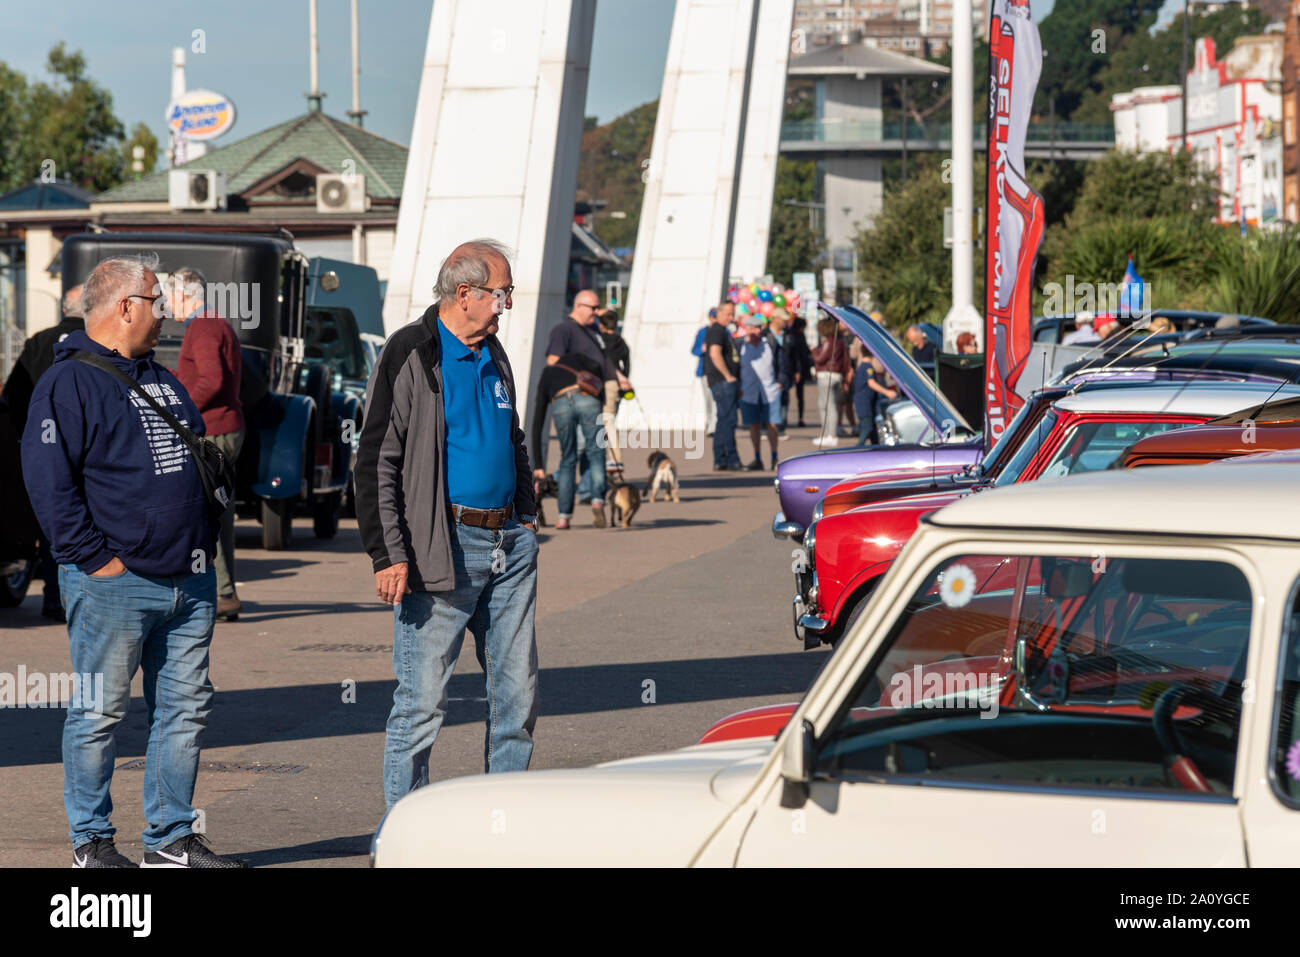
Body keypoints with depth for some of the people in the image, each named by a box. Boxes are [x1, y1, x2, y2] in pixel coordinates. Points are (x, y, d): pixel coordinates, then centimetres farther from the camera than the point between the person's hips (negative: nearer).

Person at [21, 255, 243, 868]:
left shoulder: (162, 380, 20)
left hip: (189, 581, 8)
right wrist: (97, 557, -17)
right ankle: (90, 840, 8)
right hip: (114, 584, -8)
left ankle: (172, 838, 16)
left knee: (185, 708, 8)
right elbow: (48, 479, -14)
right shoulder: (69, 382, -7)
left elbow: (198, 460, 27)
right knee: (99, 712, -1)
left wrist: (207, 540, 16)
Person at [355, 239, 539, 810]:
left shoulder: (493, 356, 16)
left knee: (517, 692, 8)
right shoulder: (411, 356, -8)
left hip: (509, 546, 7)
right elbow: (376, 462, -11)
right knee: (422, 700, -3)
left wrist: (525, 518, 20)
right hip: (443, 547, -7)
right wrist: (388, 554, -17)